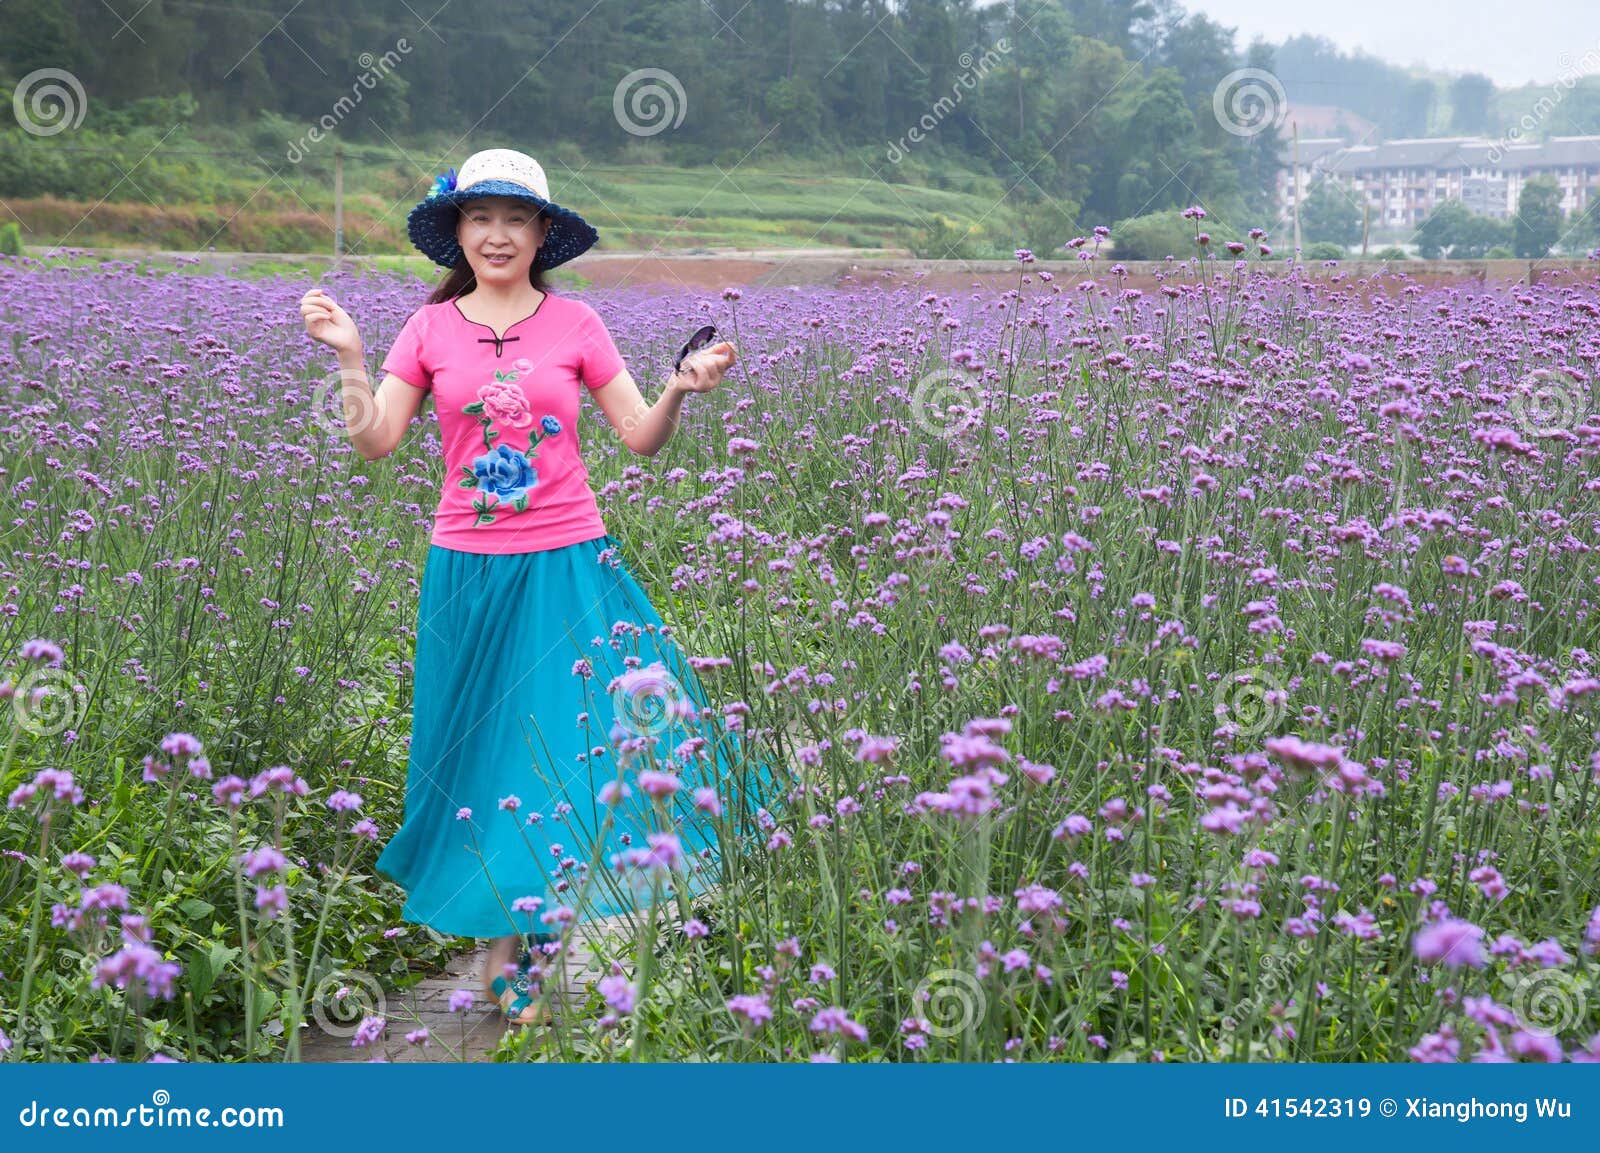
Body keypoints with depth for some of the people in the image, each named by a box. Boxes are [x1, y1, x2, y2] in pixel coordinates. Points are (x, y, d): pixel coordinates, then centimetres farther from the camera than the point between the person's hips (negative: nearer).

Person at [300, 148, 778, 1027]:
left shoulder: (575, 324, 2)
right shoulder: (431, 329, 4)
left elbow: (641, 438, 1)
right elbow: (374, 442, 0)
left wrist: (681, 389, -17)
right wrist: (348, 357, -12)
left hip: (569, 566, -1)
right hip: (468, 569, 1)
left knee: (582, 740, -7)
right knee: (484, 747, 7)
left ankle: (534, 929, 4)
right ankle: (502, 950, 18)